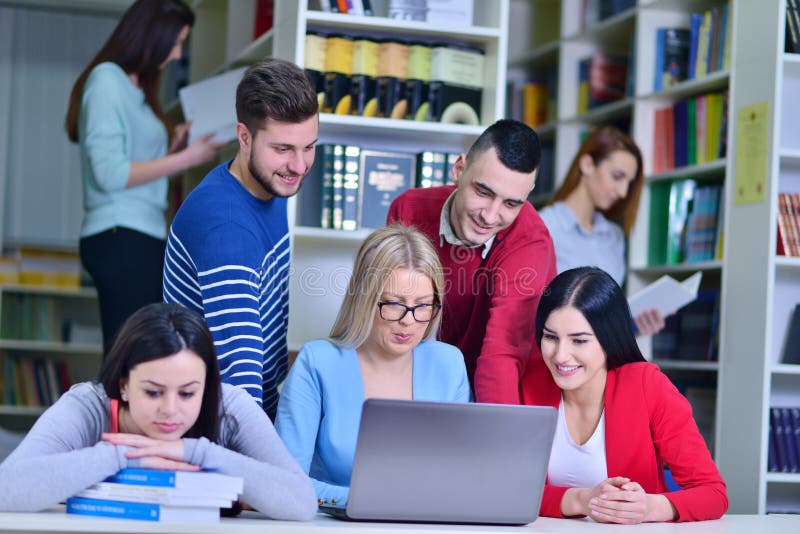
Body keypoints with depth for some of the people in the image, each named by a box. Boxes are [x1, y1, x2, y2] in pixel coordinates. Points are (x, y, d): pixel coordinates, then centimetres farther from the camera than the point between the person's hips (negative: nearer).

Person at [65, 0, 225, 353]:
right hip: (121, 239, -9)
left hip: (143, 238, 9)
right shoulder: (106, 80, -7)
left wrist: (171, 148, 6)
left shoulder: (133, 87, 18)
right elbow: (110, 174, -15)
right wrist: (186, 158, -11)